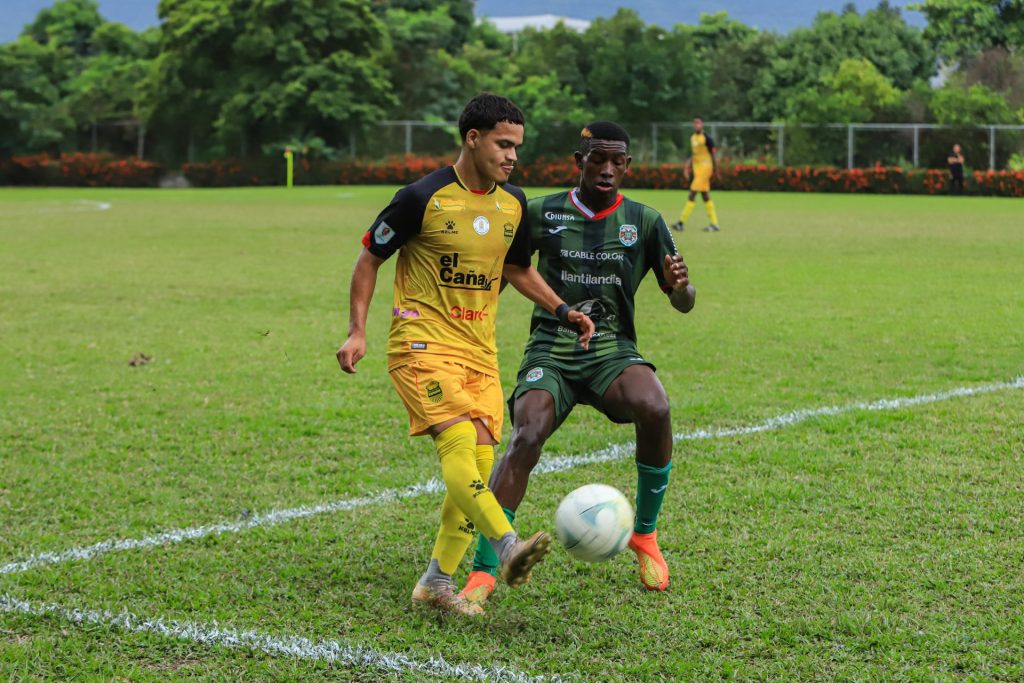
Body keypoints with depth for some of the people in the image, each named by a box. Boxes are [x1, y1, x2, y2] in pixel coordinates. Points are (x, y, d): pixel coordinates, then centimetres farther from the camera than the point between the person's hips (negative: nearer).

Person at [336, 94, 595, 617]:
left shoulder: (512, 204, 7)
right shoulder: (423, 197, -10)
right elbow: (369, 257, -1)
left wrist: (562, 311, 11)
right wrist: (357, 330, -9)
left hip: (479, 349, 6)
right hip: (422, 343, -6)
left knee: (480, 464, 0)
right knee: (458, 442, -26)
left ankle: (435, 583, 9)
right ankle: (509, 548, -39)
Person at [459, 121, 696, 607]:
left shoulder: (644, 221, 6)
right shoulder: (541, 214, 5)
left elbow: (683, 303, 7)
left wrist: (680, 286, -17)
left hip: (613, 348, 0)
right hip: (550, 349, 0)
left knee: (655, 409, -32)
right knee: (526, 435, -28)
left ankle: (645, 535, -7)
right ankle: (483, 571, -20)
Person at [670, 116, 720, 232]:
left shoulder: (707, 138, -12)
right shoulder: (693, 137, 11)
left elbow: (714, 154, -9)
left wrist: (716, 171, -8)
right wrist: (687, 167, 9)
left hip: (705, 167, -9)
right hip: (697, 169, 9)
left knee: (692, 194, -11)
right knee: (705, 196, 10)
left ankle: (682, 222, -11)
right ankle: (714, 224, 14)